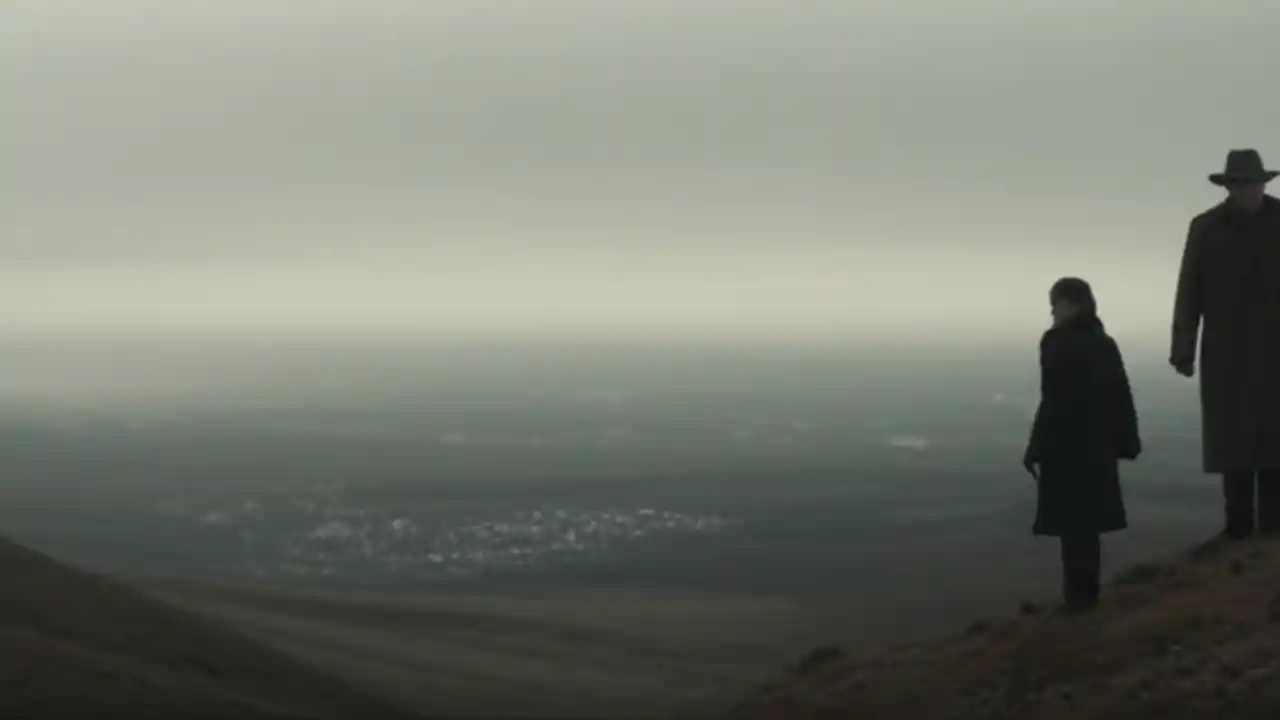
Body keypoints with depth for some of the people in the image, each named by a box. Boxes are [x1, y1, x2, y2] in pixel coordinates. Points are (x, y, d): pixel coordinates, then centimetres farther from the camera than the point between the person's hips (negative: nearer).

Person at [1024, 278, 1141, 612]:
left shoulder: (1058, 344, -13)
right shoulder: (1105, 344, 8)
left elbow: (1054, 402, -17)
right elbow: (1121, 398, 8)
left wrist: (1036, 448, -13)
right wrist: (1125, 443, 13)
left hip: (1065, 447, -7)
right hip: (1098, 448, 7)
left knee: (1073, 525, -3)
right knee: (1087, 524, 13)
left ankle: (1079, 594, -3)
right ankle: (1086, 593, 18)